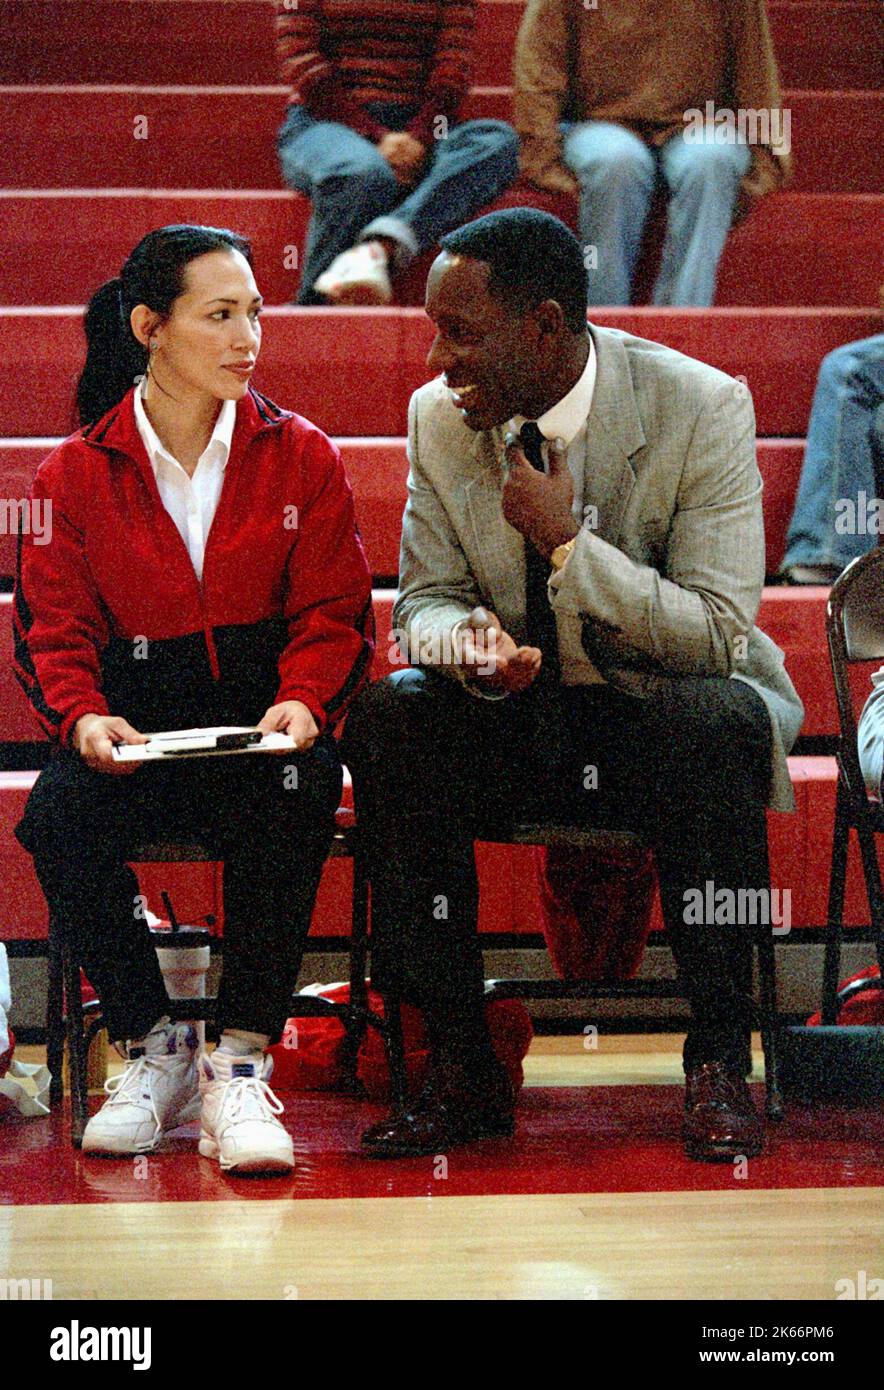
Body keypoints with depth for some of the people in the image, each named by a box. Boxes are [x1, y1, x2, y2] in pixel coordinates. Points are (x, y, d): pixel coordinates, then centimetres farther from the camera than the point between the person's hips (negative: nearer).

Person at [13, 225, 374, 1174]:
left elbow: (332, 614, 3)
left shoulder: (300, 458, 7)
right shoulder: (76, 473, 6)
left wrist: (302, 704, -18)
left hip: (265, 717, -1)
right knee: (56, 815, -31)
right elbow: (54, 626, 5)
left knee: (296, 797, -36)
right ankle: (151, 1049, -10)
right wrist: (83, 716, -17)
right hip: (135, 726, 1)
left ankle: (239, 1066, -25)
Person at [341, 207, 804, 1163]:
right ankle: (461, 1069, -19)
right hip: (522, 719, 3)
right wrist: (467, 639, -23)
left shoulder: (702, 409, -15)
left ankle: (718, 1064, -23)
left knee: (718, 719, -36)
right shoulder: (438, 416, -3)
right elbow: (423, 600, 2)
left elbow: (718, 635, -19)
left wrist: (568, 541, -28)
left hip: (667, 714, -3)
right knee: (387, 716, -25)